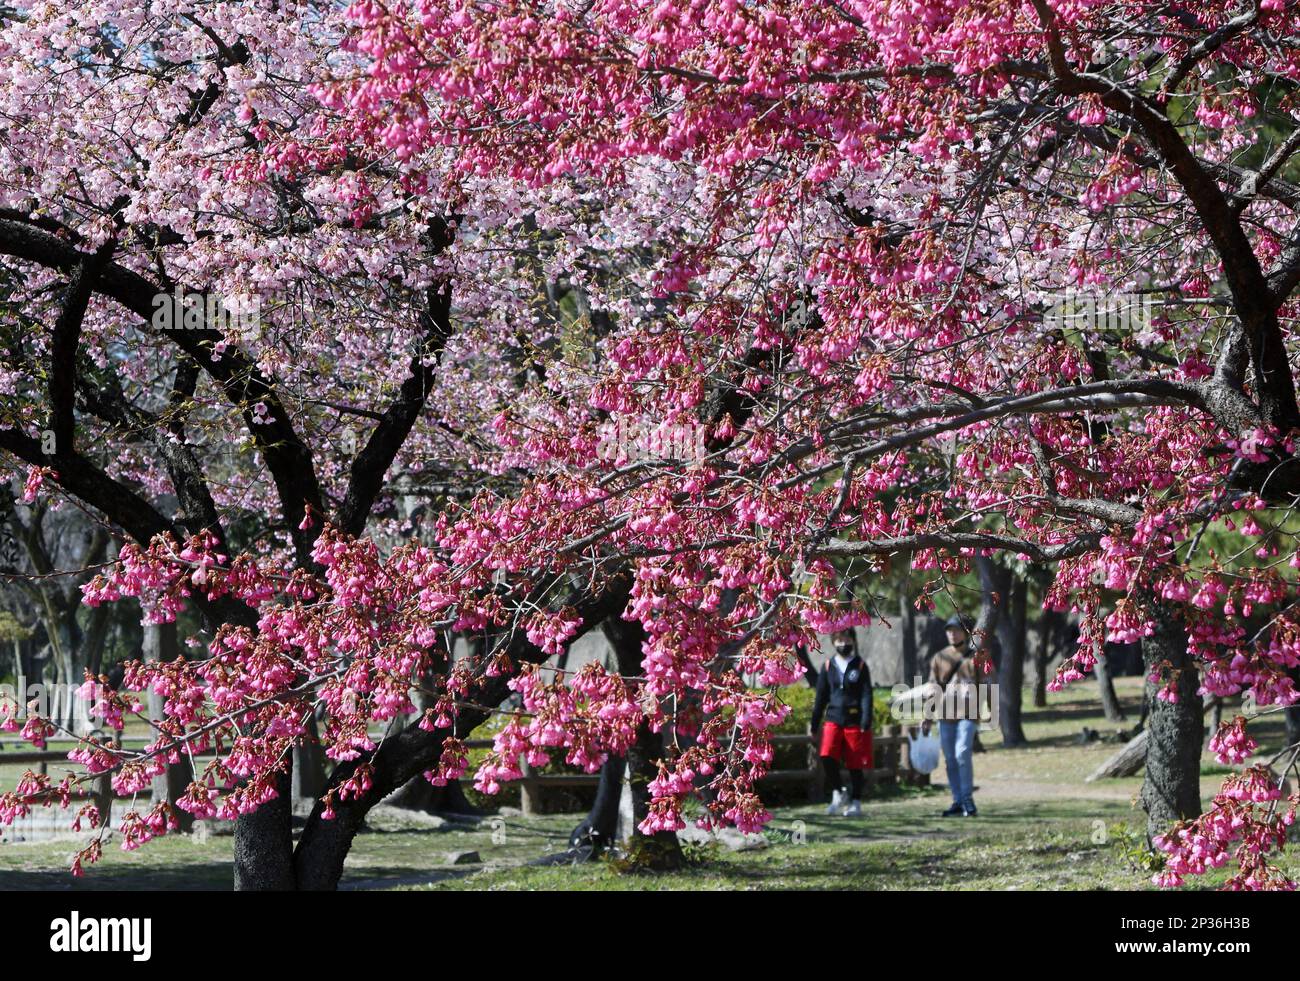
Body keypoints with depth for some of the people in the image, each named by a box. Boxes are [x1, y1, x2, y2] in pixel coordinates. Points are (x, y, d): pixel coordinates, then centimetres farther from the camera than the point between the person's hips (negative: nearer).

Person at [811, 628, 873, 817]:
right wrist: (814, 725, 10)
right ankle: (838, 792, 2)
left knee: (855, 765, 2)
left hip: (855, 722, -2)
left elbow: (866, 696, -2)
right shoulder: (828, 666, 9)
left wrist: (866, 723, -12)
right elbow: (821, 696, 12)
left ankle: (855, 802, 15)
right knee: (827, 756, -17)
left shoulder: (860, 666, 3)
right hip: (833, 720, 2)